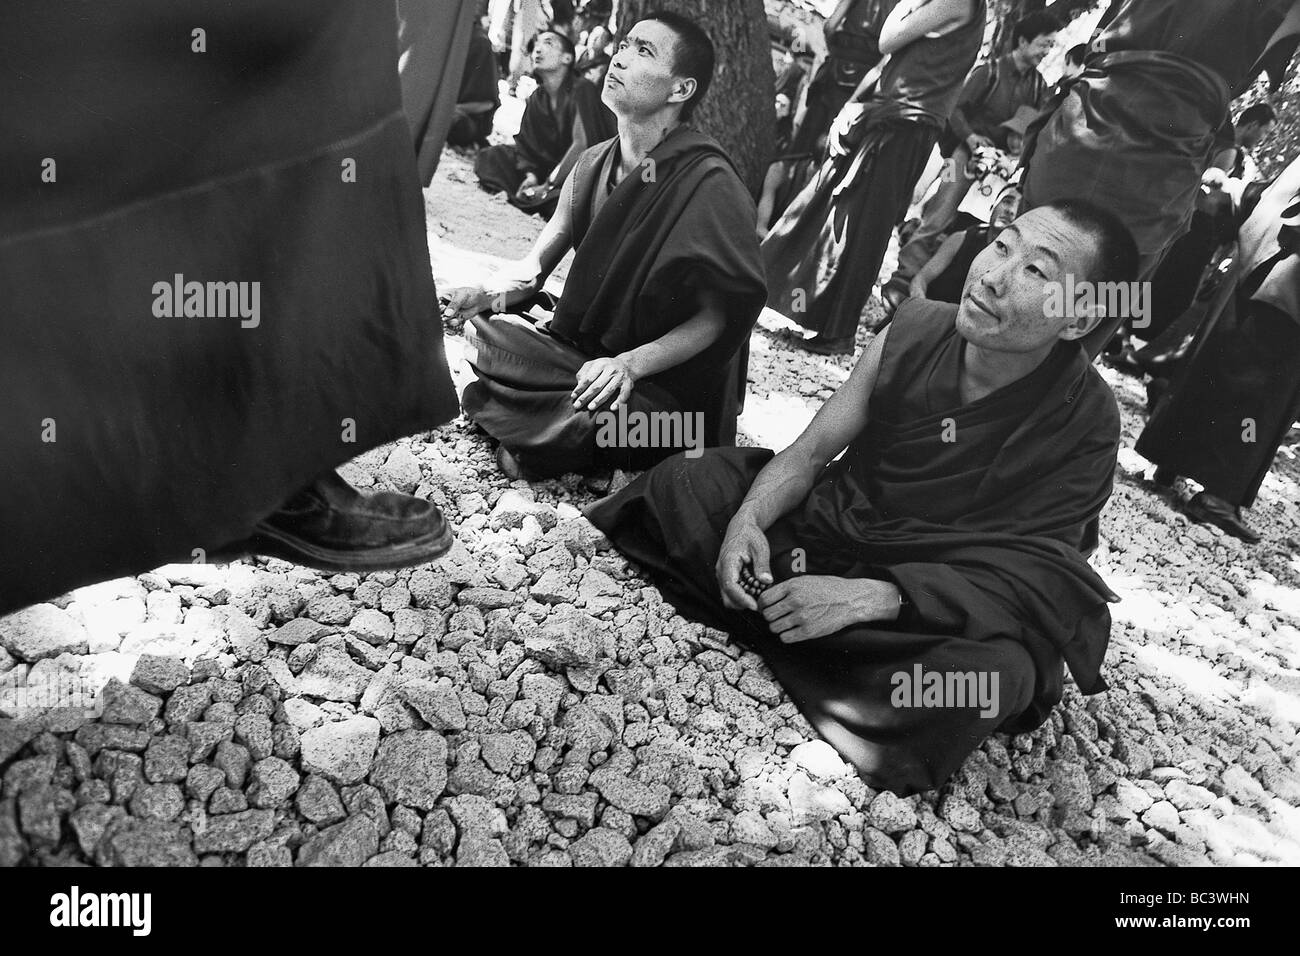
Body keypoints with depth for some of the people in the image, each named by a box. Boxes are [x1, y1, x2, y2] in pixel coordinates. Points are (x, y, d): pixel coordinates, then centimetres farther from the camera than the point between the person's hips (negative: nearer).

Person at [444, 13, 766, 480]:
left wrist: (630, 363, -27)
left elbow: (721, 316, -17)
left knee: (605, 413, -36)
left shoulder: (709, 182, -18)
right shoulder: (593, 164, 4)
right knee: (482, 332, -12)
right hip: (584, 350, 6)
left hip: (669, 386, -6)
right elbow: (538, 264, 10)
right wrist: (497, 294, -11)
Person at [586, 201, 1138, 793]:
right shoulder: (914, 330, -10)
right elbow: (810, 451, -4)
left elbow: (1023, 579, -21)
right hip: (825, 524, 3)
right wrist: (747, 519, -25)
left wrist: (867, 597, -33)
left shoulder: (1084, 424, -20)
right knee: (681, 484, -3)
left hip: (936, 606, -2)